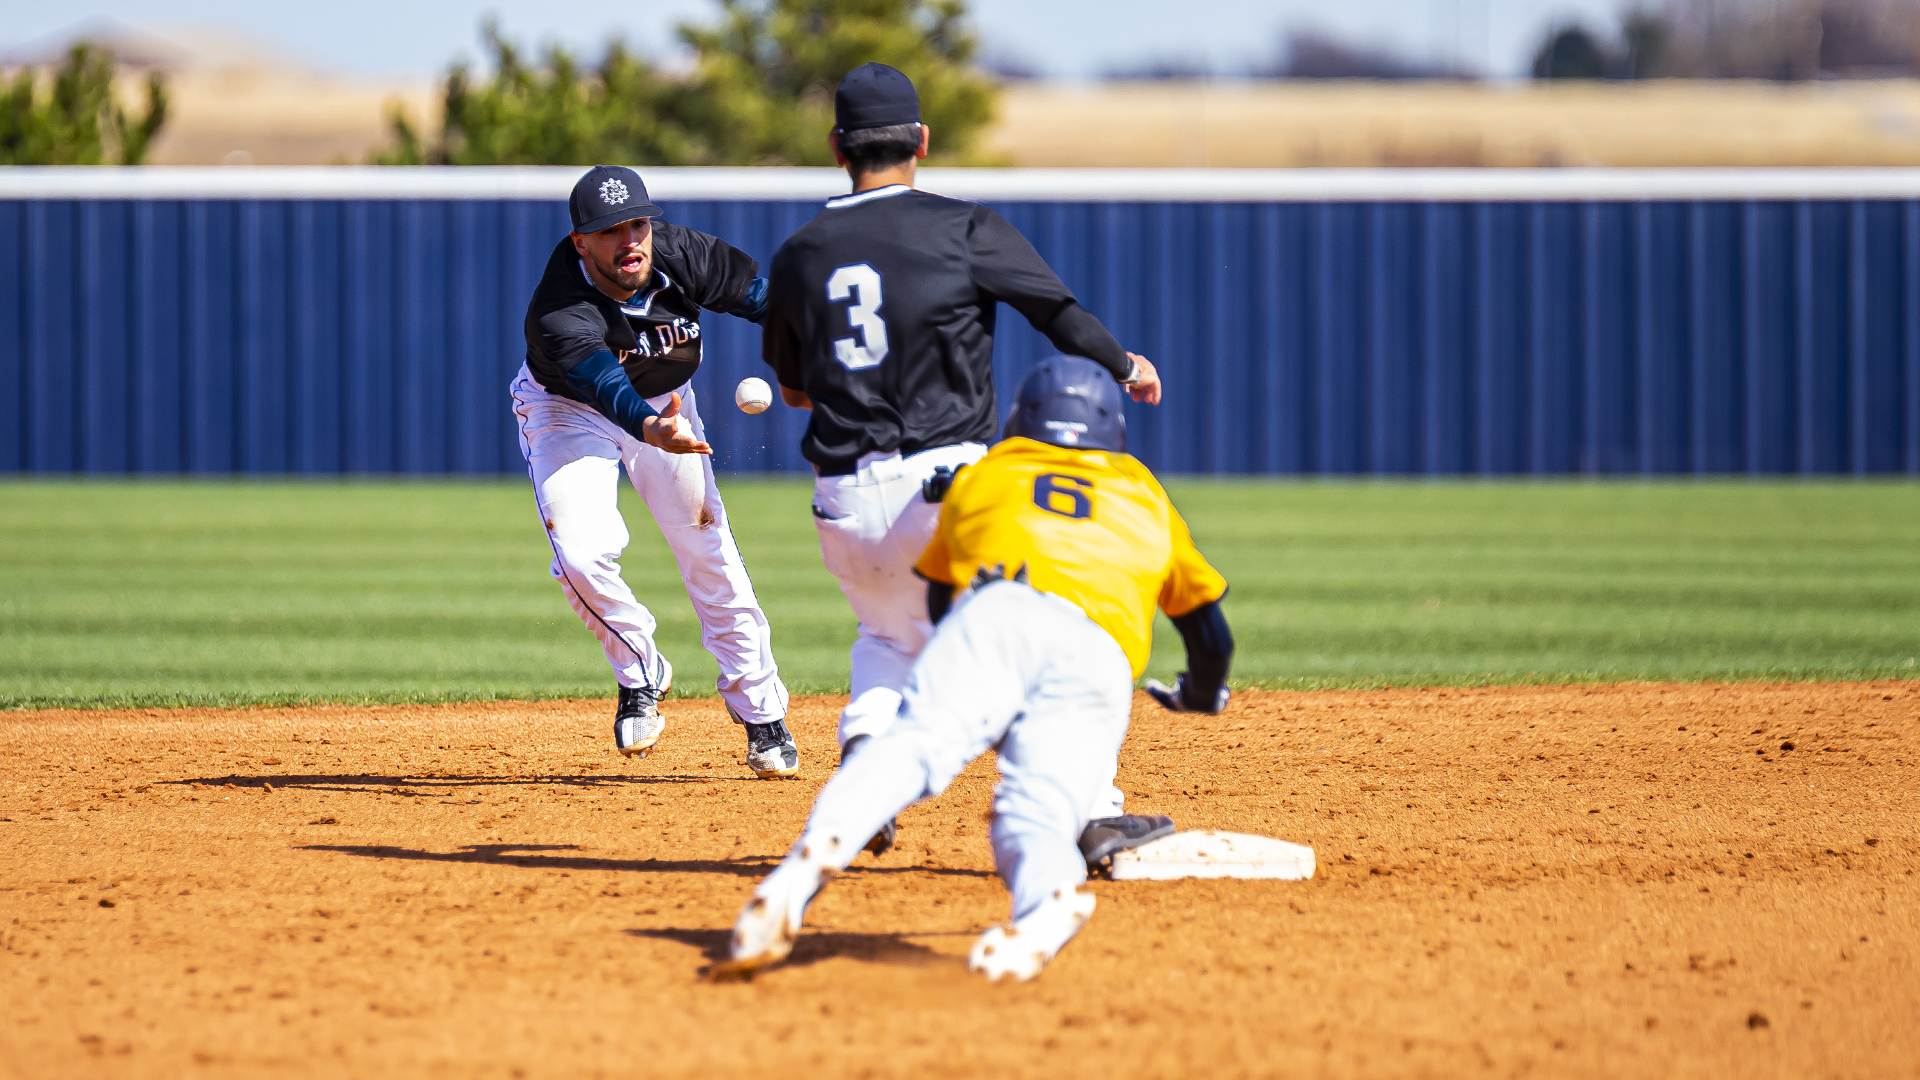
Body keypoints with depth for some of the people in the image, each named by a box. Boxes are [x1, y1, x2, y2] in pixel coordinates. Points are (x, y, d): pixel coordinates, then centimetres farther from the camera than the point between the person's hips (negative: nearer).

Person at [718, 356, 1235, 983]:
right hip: (1102, 659, 1)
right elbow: (1214, 641, 47)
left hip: (999, 612, -1)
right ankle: (1048, 899, -52)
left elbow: (938, 601, 50)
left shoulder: (980, 476, 38)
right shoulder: (1147, 496, 41)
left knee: (917, 741, -22)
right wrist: (1202, 693, 68)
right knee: (1036, 816, -13)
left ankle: (808, 864, -53)